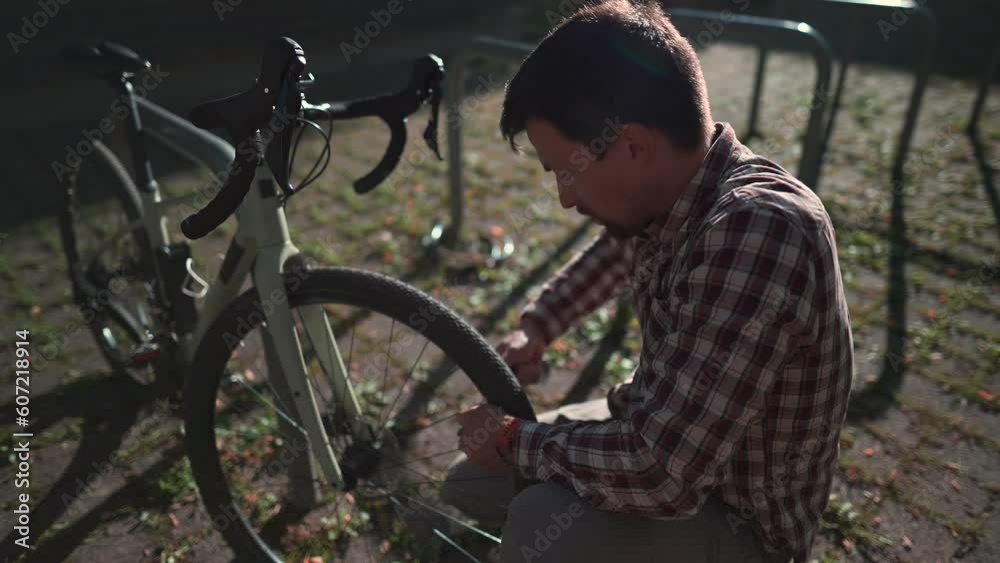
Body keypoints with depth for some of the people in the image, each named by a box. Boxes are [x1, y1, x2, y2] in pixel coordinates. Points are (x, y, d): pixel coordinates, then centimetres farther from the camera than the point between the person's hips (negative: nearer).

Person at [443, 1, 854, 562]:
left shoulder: (758, 232, -35)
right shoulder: (666, 194, -8)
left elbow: (660, 474, -38)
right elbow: (614, 254, 17)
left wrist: (515, 440, -21)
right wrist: (536, 328, 5)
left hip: (739, 516, -7)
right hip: (665, 436, 8)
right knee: (469, 484, 13)